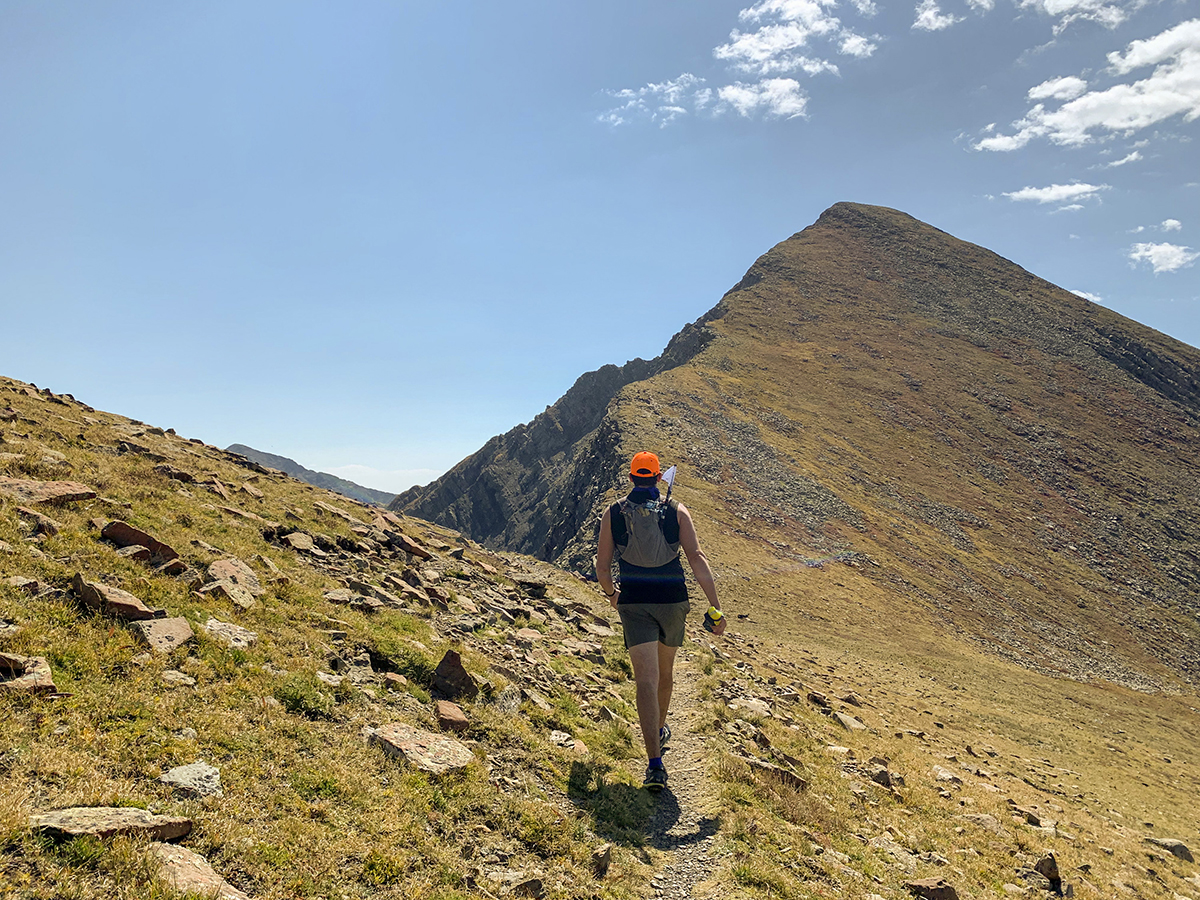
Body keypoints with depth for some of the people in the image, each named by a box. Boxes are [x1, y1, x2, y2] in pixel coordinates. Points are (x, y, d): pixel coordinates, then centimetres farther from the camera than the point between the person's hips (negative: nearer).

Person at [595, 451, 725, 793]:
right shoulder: (677, 511, 0)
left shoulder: (612, 513, 2)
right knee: (665, 670, 24)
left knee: (646, 680, -6)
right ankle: (660, 730, 46)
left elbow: (602, 568, 2)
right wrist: (716, 607, -10)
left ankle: (655, 764, -17)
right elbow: (696, 558, -10)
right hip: (673, 601, 1)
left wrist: (611, 593, 23)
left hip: (634, 603, -1)